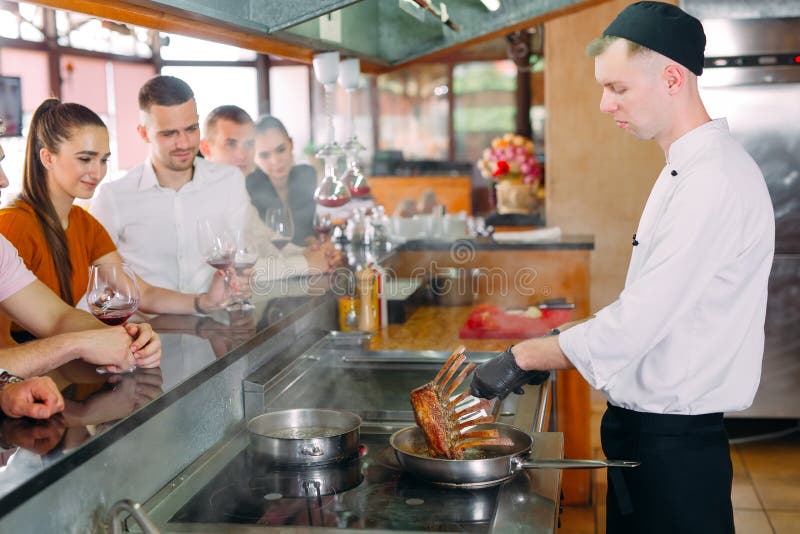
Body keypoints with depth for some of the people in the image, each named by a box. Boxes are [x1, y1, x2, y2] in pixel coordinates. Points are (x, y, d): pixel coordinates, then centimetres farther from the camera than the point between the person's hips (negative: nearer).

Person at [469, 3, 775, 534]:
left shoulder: (715, 181, -21)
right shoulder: (688, 171, 11)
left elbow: (635, 325, -25)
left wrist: (524, 356, -15)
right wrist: (541, 358, 10)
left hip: (673, 445, -9)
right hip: (647, 426, 9)